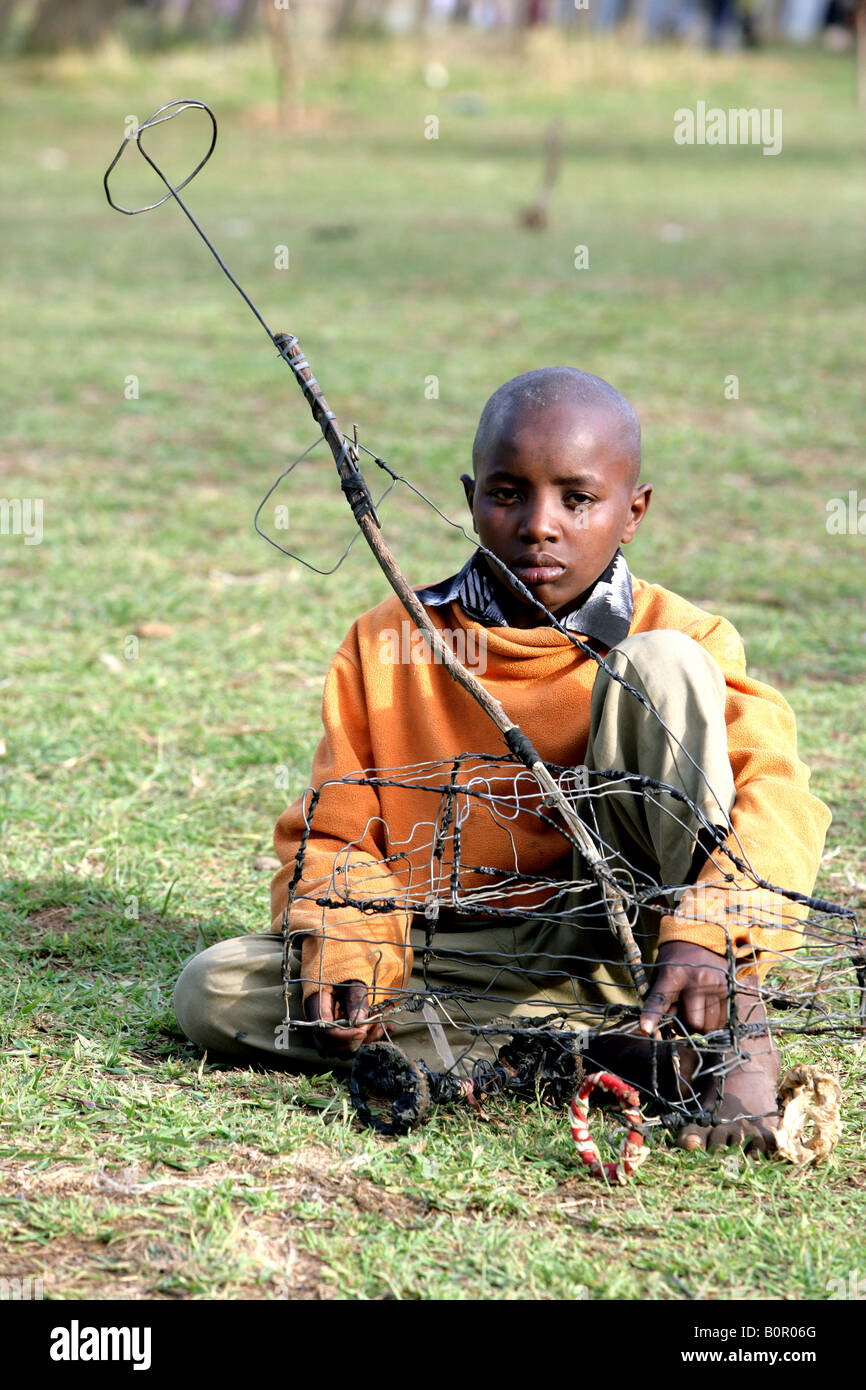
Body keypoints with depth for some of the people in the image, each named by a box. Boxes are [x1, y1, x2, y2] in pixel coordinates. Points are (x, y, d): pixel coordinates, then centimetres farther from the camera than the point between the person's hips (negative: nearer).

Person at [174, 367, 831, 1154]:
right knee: (213, 992, -19)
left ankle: (733, 1043, -27)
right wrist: (342, 958, -17)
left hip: (610, 936, -3)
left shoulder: (680, 637, -3)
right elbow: (335, 833, 6)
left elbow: (775, 794, -19)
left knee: (659, 670, -19)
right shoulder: (389, 646, 4)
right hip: (458, 962, 3)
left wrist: (706, 929, -39)